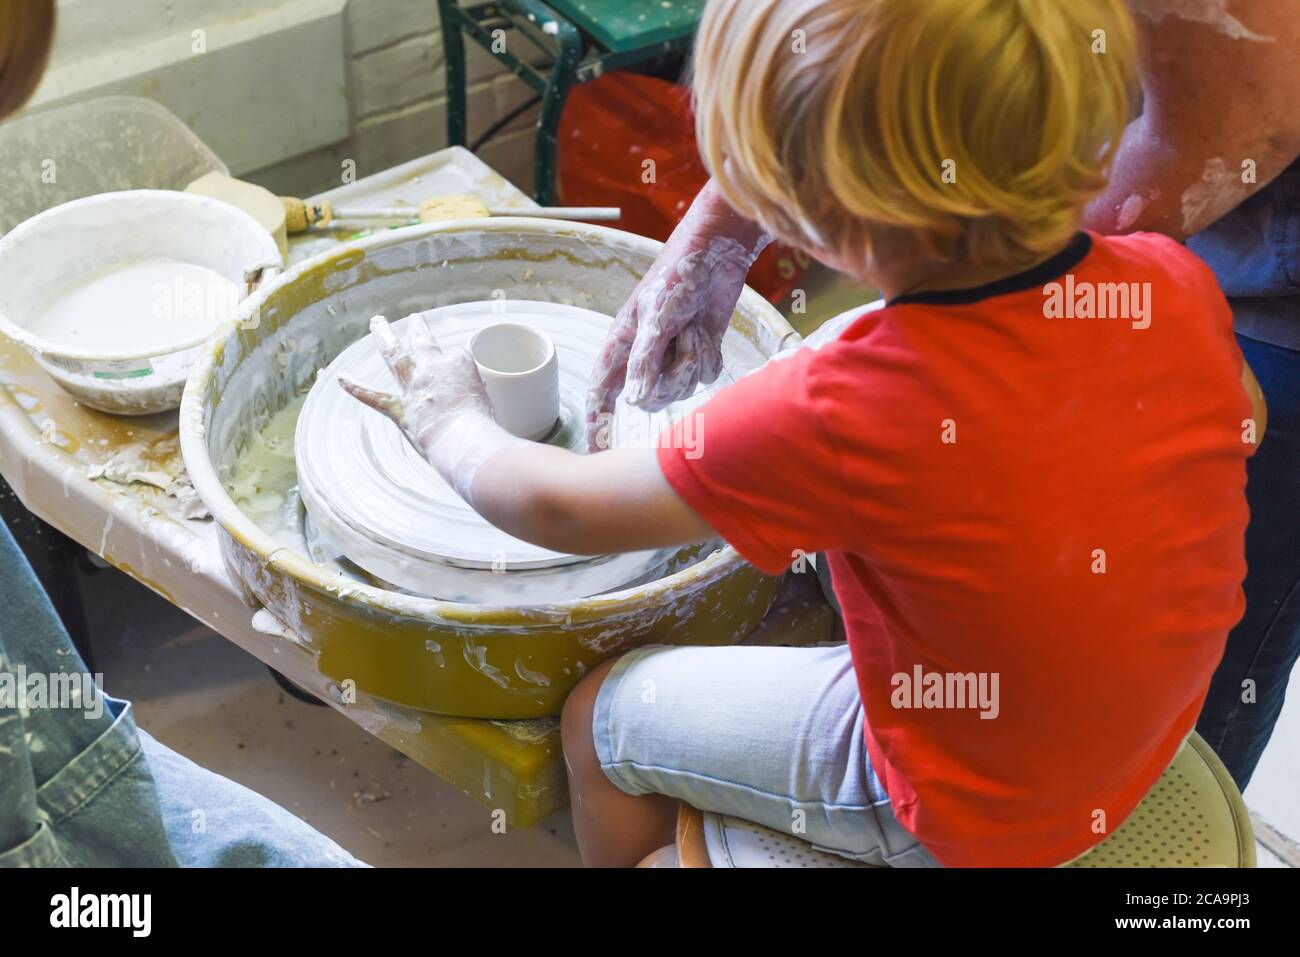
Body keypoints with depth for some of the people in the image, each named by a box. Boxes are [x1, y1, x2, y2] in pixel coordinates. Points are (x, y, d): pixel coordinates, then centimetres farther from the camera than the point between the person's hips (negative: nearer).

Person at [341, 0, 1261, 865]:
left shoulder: (846, 413, -36)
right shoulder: (1174, 283, -19)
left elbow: (558, 508, -21)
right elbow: (1245, 424, 6)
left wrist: (449, 417, 0)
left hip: (961, 812, -6)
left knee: (603, 717, 11)